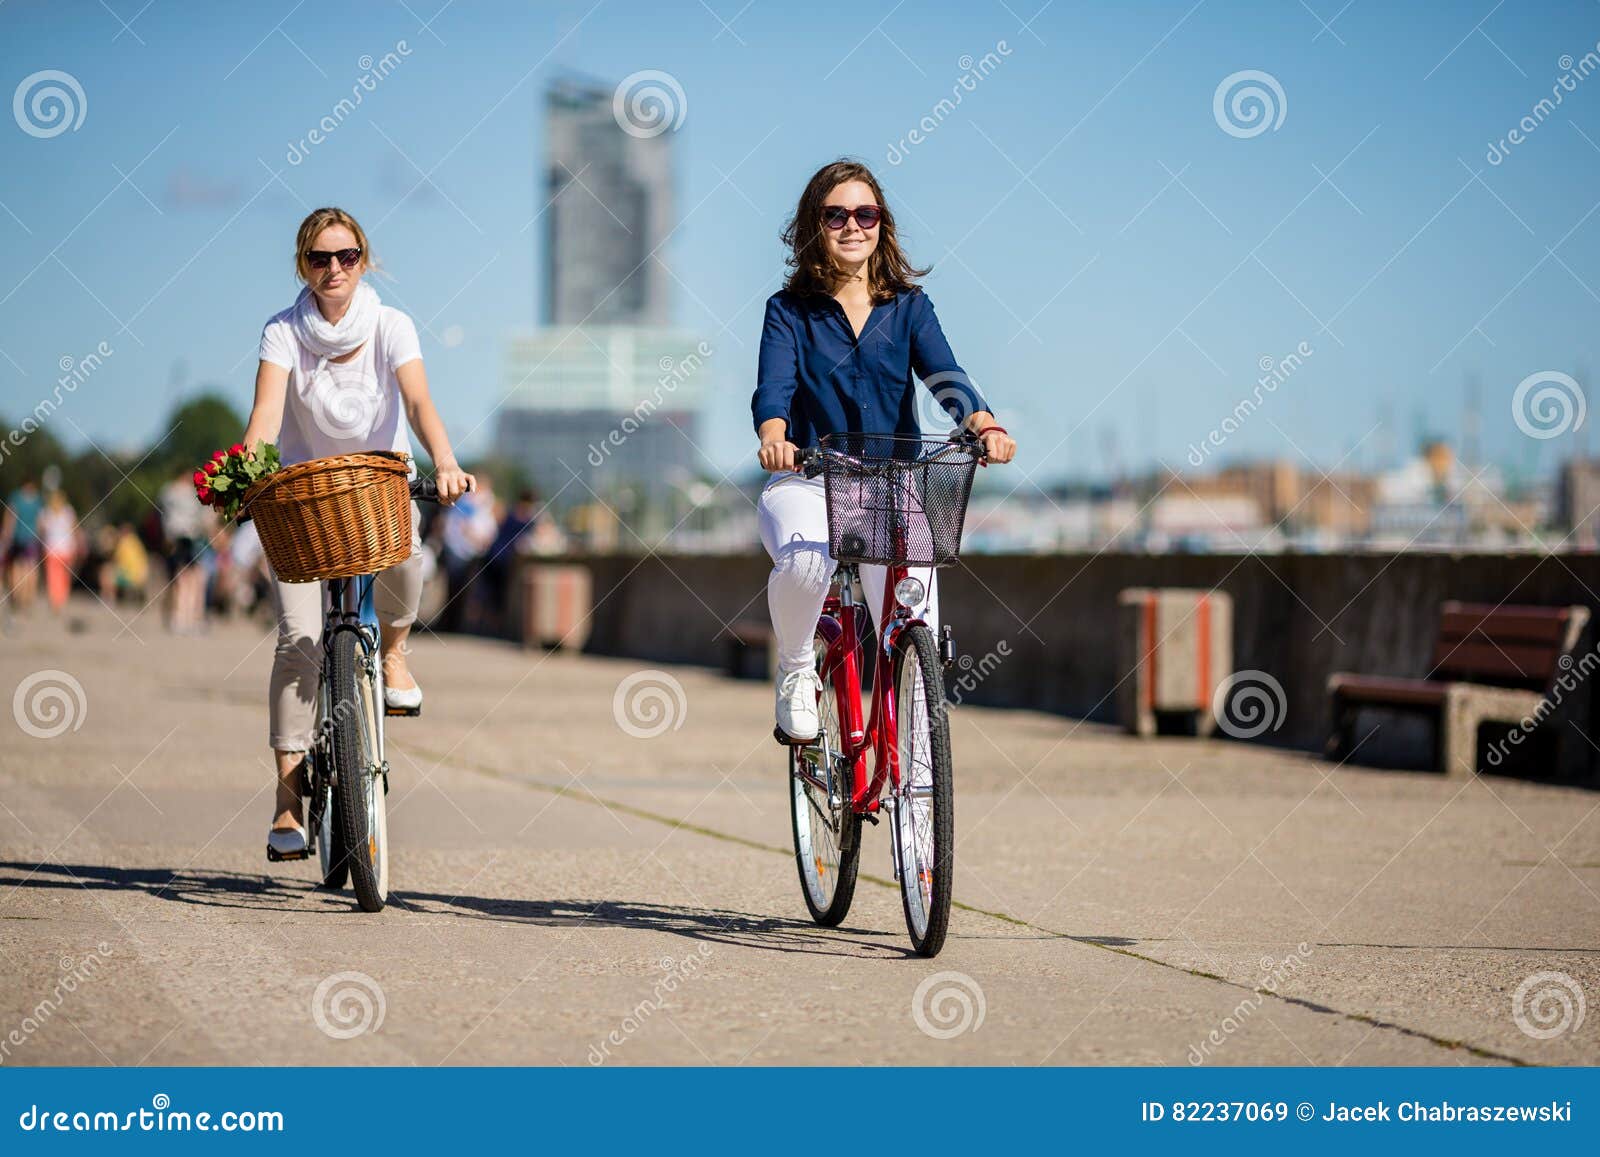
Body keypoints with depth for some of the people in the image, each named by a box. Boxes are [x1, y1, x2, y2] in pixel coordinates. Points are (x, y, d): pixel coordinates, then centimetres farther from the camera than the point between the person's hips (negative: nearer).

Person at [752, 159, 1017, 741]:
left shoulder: (909, 307, 7)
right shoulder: (789, 311, 3)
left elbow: (945, 376, -9)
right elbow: (772, 387, -13)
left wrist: (986, 426, -31)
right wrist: (774, 439, -37)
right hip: (807, 483, -2)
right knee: (804, 562, -35)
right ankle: (795, 671, -5)